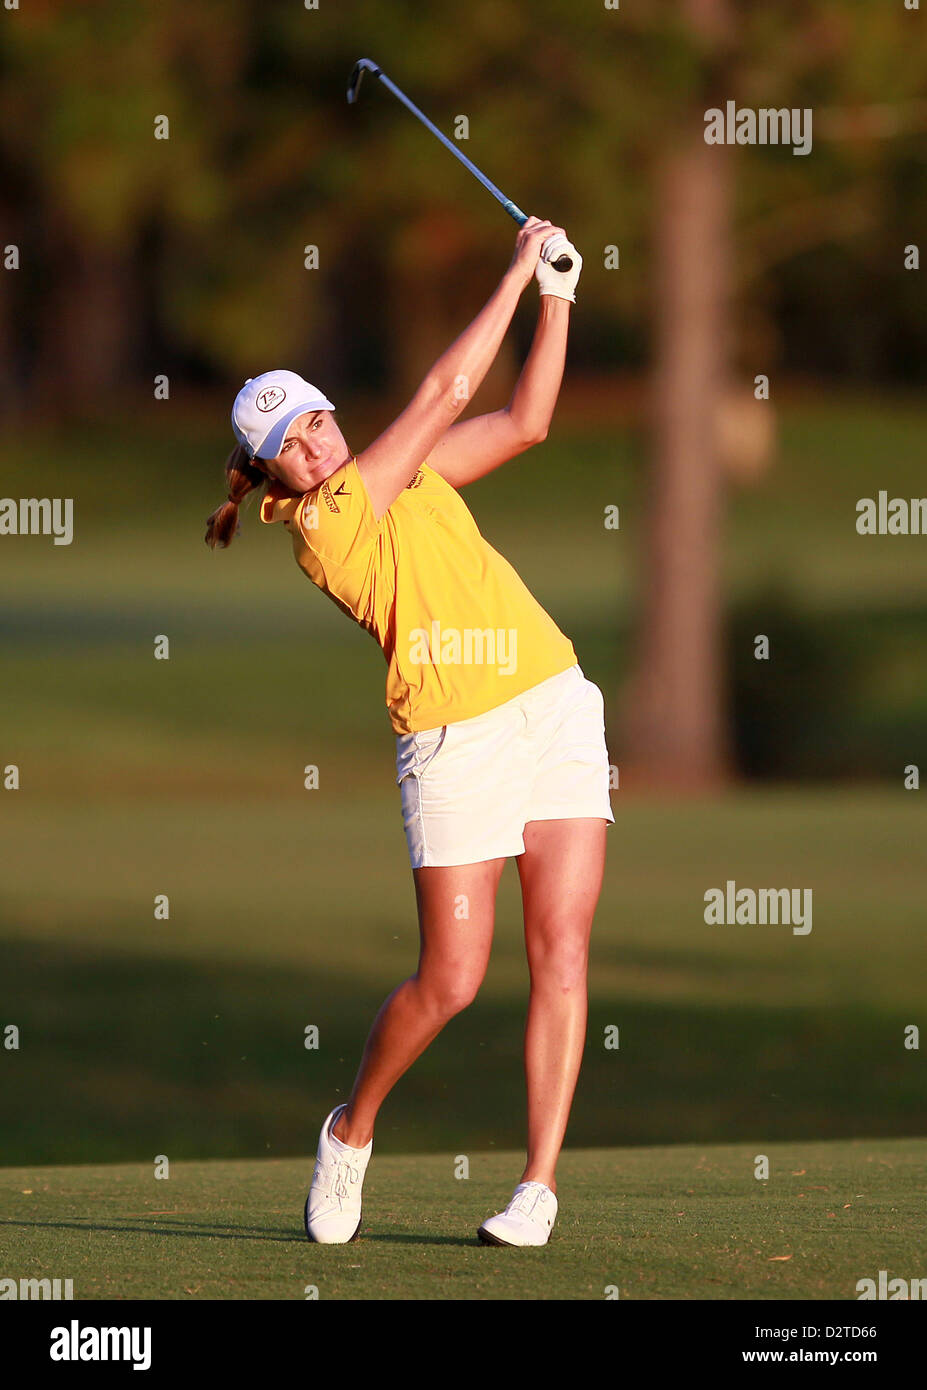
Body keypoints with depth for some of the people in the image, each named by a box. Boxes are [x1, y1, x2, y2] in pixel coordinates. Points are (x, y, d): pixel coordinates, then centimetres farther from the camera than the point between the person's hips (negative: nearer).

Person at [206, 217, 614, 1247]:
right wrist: (518, 272, -3)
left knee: (561, 949, -6)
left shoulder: (404, 474, 14)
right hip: (455, 741, -6)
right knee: (450, 980, -8)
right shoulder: (324, 524, -9)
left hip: (557, 708, 6)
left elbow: (525, 420, 18)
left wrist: (557, 294, 9)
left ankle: (539, 1185, -4)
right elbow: (450, 390, -10)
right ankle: (352, 1129, 20)